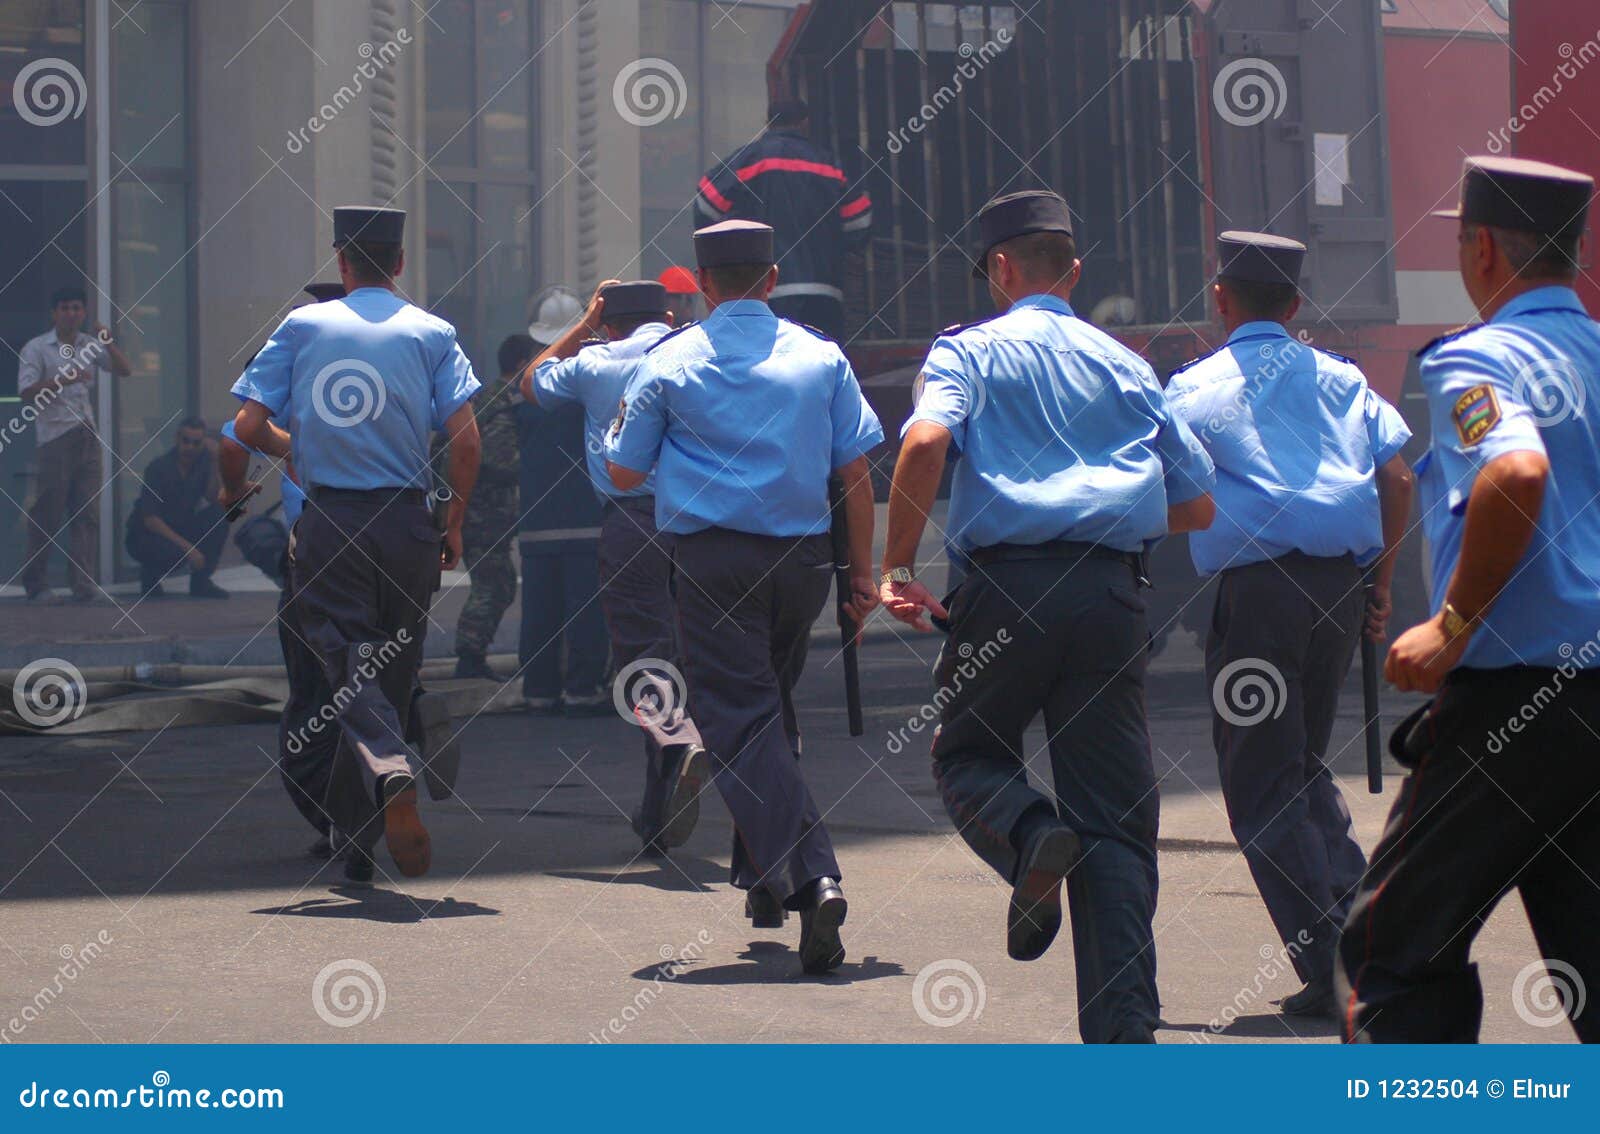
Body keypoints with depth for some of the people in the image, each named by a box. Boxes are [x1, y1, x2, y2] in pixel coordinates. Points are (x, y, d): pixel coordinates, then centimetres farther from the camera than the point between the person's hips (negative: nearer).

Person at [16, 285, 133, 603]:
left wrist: (107, 343, -6)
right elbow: (26, 392, -8)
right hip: (54, 437, -4)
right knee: (47, 514, -2)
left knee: (87, 514, -2)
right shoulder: (35, 348, 1)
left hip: (87, 436, 4)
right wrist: (63, 380, -20)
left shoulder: (91, 346, 15)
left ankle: (83, 584, -4)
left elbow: (125, 370, 9)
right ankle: (36, 583, 8)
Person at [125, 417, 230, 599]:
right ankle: (150, 574, -1)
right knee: (173, 552, -38)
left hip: (181, 530, 6)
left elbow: (214, 499, -13)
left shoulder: (202, 462, -3)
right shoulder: (158, 468, -20)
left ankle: (200, 582, -7)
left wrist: (214, 462, -21)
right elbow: (150, 519, -26)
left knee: (220, 515, -16)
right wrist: (187, 547, -32)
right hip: (144, 536, -6)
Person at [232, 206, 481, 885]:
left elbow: (248, 426, 0)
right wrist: (455, 524, 4)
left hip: (327, 519, -1)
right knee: (392, 672, 12)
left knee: (346, 661, -3)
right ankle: (353, 839, 18)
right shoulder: (431, 332, 3)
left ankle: (390, 773, -33)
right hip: (406, 523, 1)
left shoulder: (302, 326, 4)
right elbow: (465, 438, -6)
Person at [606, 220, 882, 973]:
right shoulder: (821, 358, 6)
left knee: (737, 722, -6)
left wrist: (622, 422, 26)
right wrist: (862, 572, 10)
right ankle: (762, 879, 29)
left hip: (713, 559, -4)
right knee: (773, 710, 21)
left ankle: (809, 876, -24)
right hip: (803, 557, 4)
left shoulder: (670, 363, 0)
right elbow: (855, 468, 4)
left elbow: (623, 474, 6)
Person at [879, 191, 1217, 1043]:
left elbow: (926, 439, -13)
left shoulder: (971, 350, 8)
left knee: (967, 754, 19)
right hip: (1114, 592, 3)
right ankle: (1123, 1028, -5)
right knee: (1117, 819, 3)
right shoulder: (1124, 364, 19)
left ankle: (1033, 839, -14)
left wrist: (898, 564, -7)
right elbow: (1197, 506, 18)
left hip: (1009, 582, -3)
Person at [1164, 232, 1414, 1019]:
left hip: (1257, 586, -5)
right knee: (1304, 765, 22)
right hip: (1342, 583, 5)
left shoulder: (1195, 387, 2)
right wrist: (1379, 582, 13)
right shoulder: (1341, 378, 13)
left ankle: (1330, 967, -3)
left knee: (1261, 788, 2)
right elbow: (1396, 477, 7)